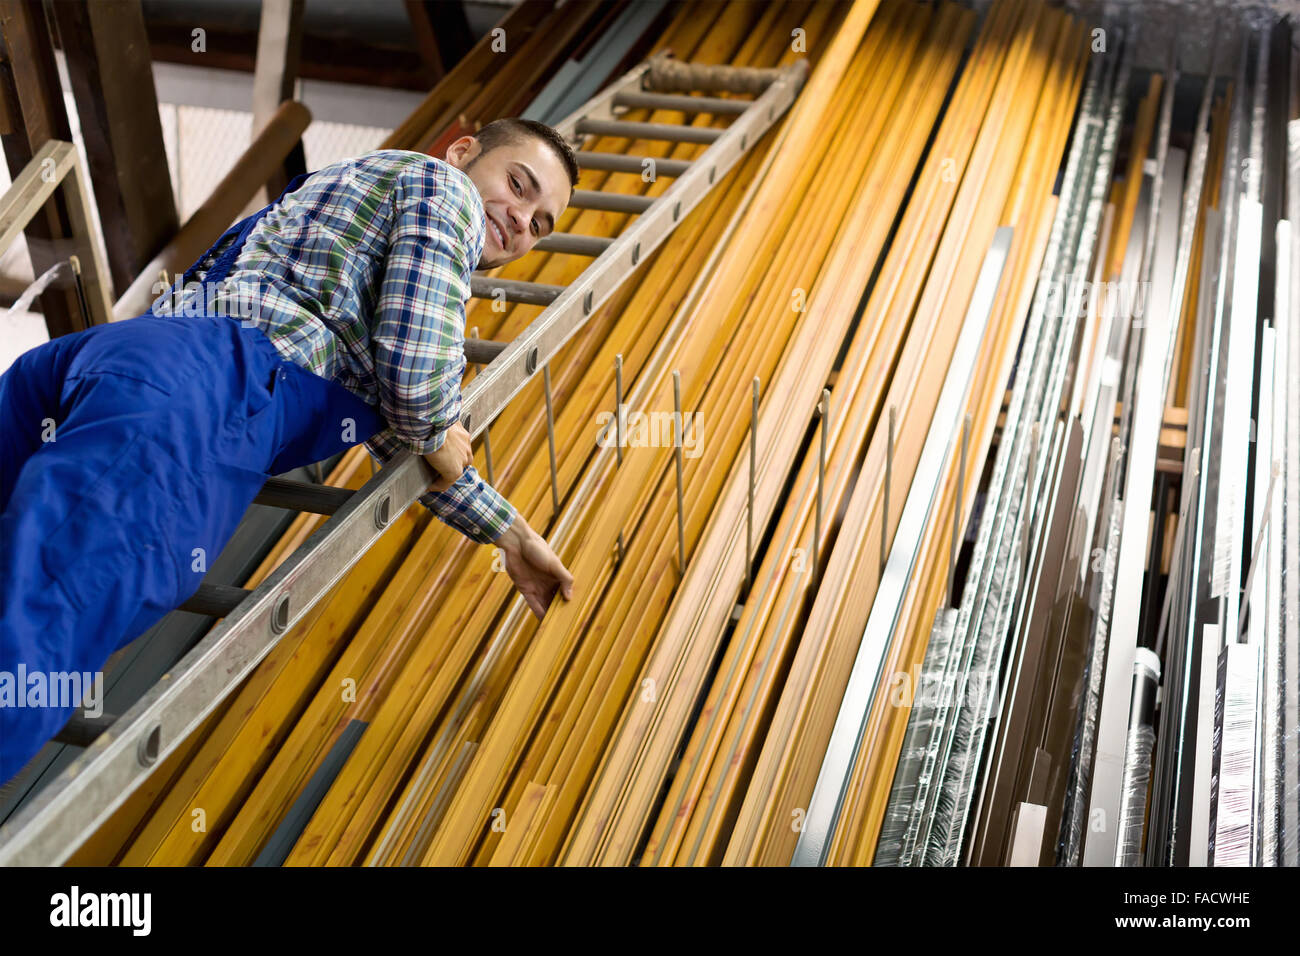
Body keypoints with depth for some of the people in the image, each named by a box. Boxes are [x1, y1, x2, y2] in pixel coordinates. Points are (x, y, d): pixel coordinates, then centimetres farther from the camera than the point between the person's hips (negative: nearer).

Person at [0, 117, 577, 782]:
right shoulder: (441, 185, 14)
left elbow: (394, 436, 45)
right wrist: (439, 440, 20)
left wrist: (512, 535, 46)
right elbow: (416, 368, -5)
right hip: (202, 382, -10)